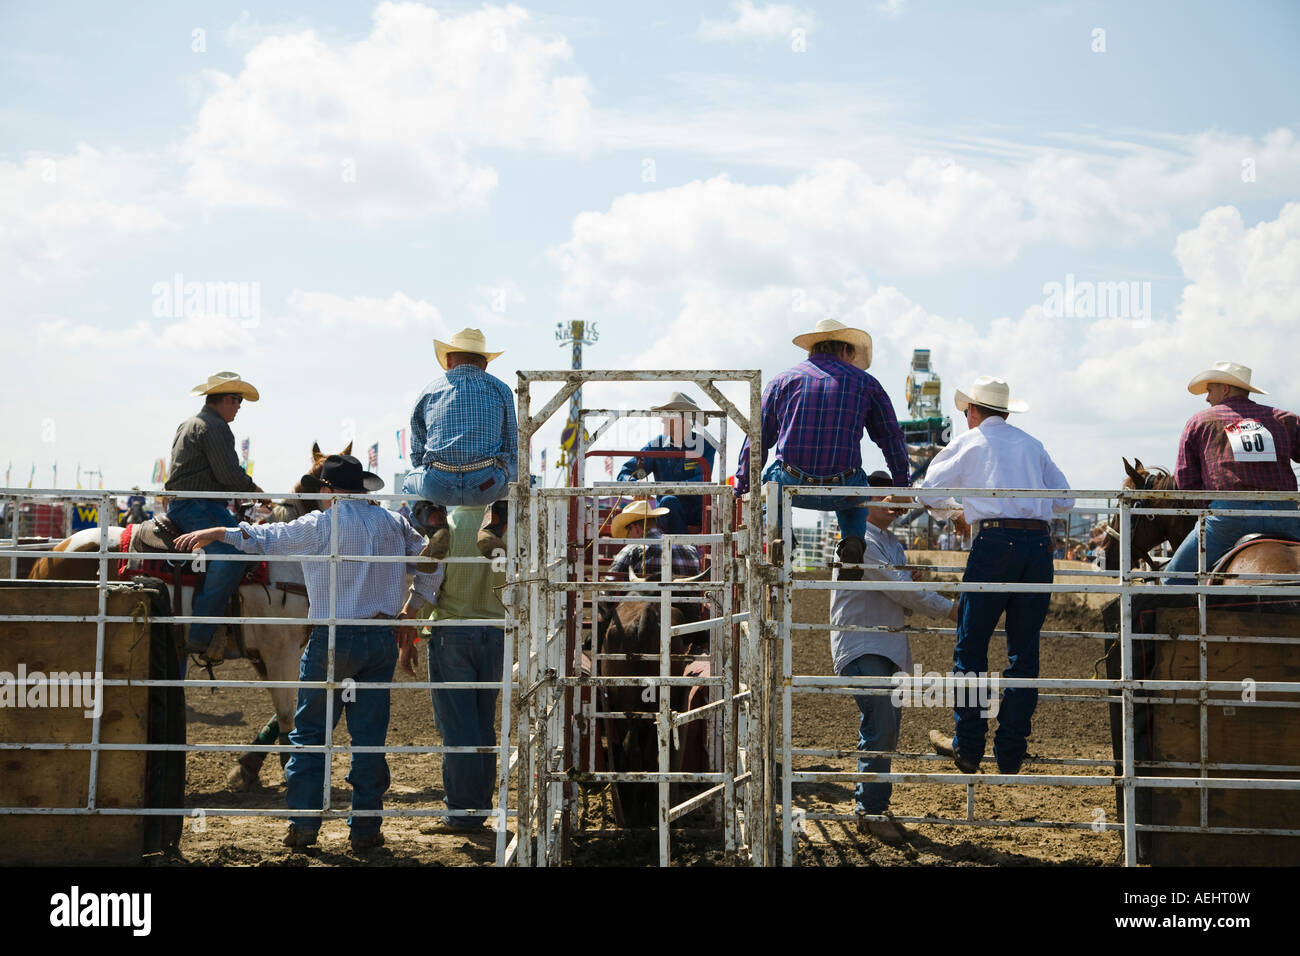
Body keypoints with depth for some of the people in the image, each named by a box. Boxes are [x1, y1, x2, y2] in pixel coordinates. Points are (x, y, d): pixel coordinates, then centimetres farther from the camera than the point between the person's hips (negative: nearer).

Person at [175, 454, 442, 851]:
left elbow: (267, 538, 0)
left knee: (309, 730, 9)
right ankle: (365, 828, 7)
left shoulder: (321, 524, -5)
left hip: (332, 638, -3)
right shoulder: (395, 523, 8)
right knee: (369, 733, 7)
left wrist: (216, 532, 10)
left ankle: (303, 823, 8)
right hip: (382, 638, 4)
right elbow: (430, 566, 11)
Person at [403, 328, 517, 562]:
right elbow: (512, 448, 18)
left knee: (410, 480, 36)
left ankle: (436, 528, 8)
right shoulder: (500, 389, 15)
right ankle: (492, 531, 9)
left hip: (438, 487, 1)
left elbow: (416, 452, 21)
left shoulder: (430, 389, 17)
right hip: (488, 485, -1)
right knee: (518, 475, 34)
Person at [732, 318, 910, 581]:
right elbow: (891, 436, 18)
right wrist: (902, 487, 29)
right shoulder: (864, 382, 13)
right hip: (841, 492, 0)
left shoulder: (783, 379, 13)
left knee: (768, 481, 36)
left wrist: (742, 488, 22)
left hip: (791, 487, 0)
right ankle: (852, 538, 8)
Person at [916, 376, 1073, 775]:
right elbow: (1065, 498, 18)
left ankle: (968, 747, 7)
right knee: (1024, 650, 8)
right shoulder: (1032, 444, 20)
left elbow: (927, 491, 13)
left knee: (971, 647, 6)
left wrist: (957, 511, 31)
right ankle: (1011, 753, 10)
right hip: (1040, 543, 4)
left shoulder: (968, 442, 11)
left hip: (995, 541, -4)